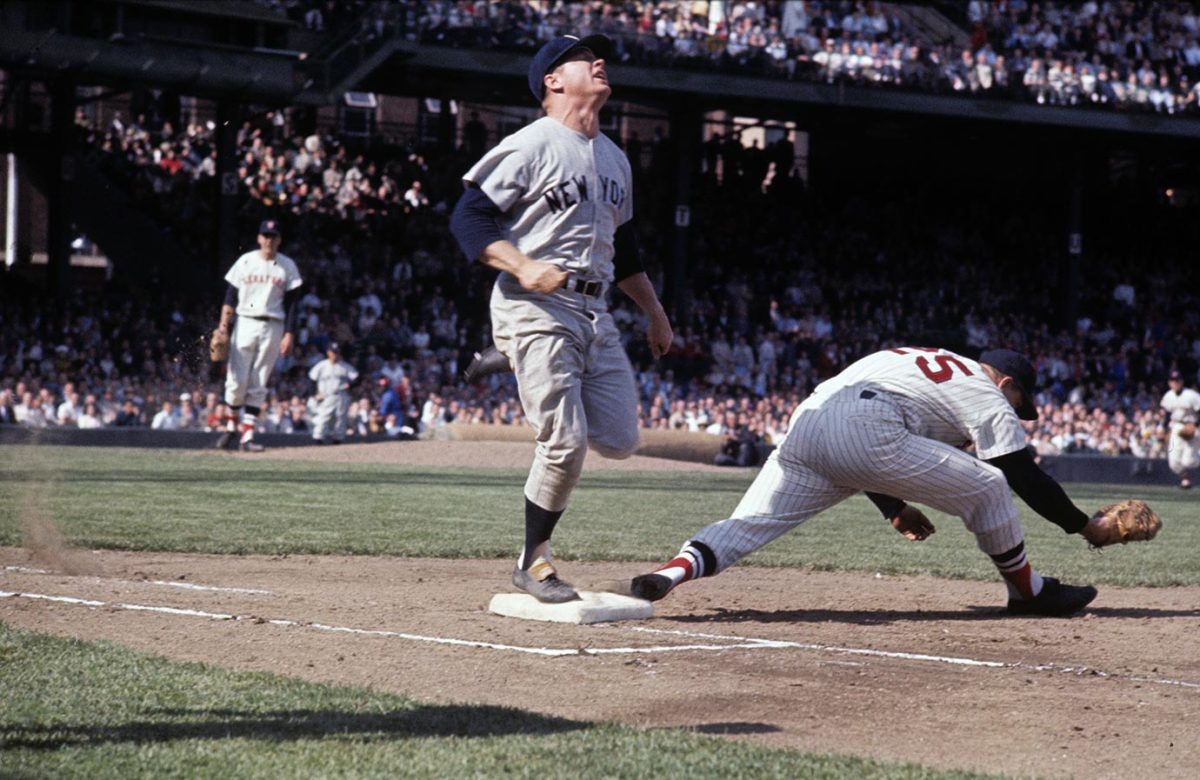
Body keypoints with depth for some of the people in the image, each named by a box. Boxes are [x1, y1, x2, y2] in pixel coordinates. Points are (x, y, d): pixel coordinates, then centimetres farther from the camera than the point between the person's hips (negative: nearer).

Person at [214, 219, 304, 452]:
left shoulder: (287, 266, 5)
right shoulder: (245, 261, 4)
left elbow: (291, 304, 5)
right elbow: (231, 295, 4)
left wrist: (288, 334, -4)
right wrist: (224, 323, -8)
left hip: (272, 328, 0)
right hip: (245, 324, 0)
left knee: (258, 386, -1)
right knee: (237, 381, -6)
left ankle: (247, 436, -1)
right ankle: (231, 426, 15)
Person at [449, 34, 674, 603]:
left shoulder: (615, 159, 19)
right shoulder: (531, 146, -6)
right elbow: (468, 218, -10)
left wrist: (654, 311, 26)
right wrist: (523, 267, -23)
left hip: (595, 314, 7)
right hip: (536, 309, -7)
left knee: (619, 440, -2)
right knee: (566, 444, -12)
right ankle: (534, 562, 3)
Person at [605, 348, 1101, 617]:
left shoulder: (916, 363, 39)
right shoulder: (988, 396, 18)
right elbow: (1025, 477, 12)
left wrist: (894, 508, 40)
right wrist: (1085, 526, 22)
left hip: (804, 424, 6)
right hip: (867, 436, -6)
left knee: (746, 526, -4)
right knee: (987, 488, 11)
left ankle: (666, 576, -29)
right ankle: (1029, 593, 22)